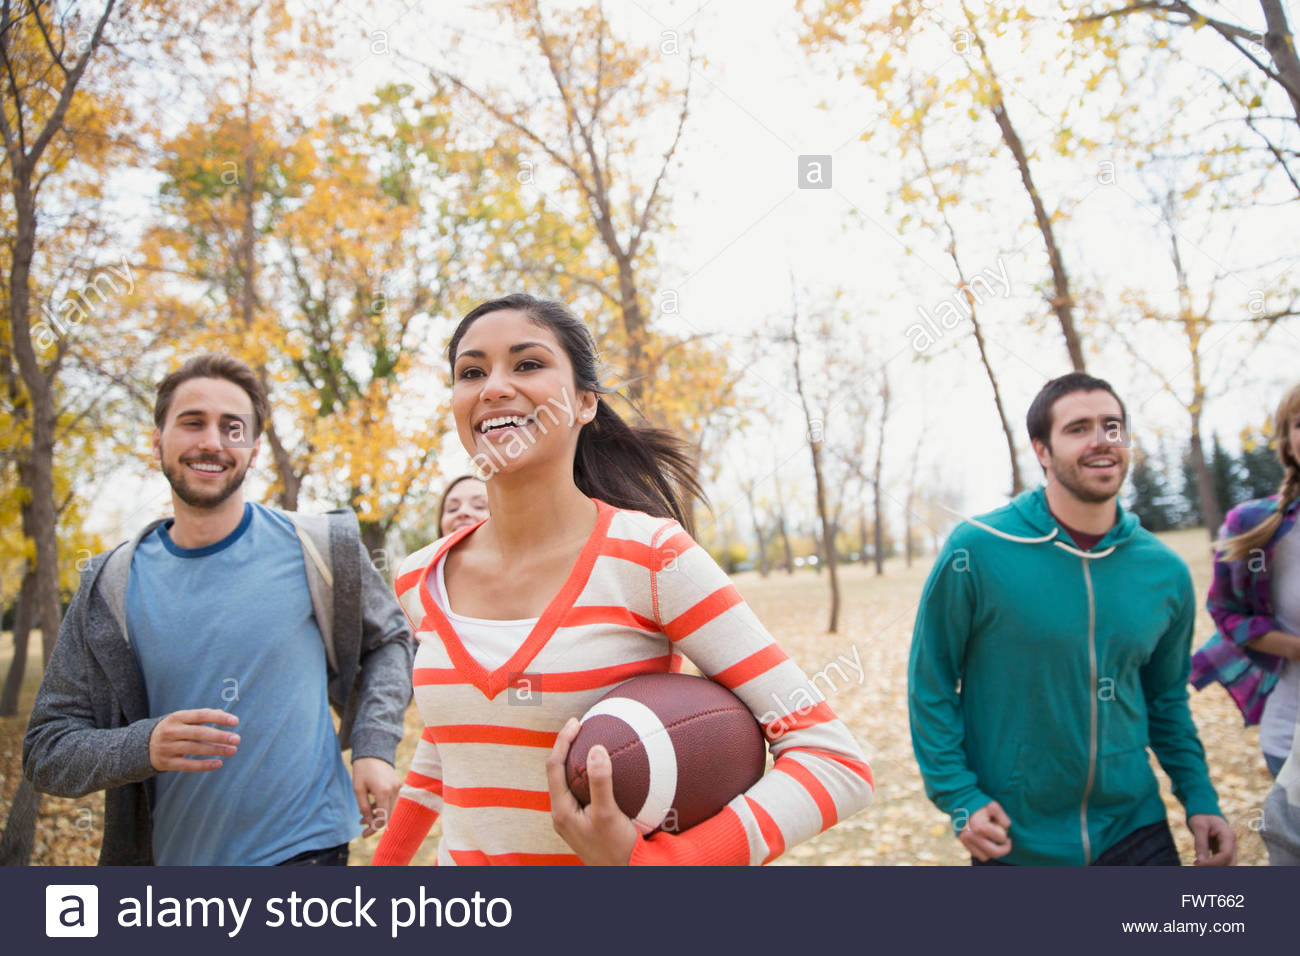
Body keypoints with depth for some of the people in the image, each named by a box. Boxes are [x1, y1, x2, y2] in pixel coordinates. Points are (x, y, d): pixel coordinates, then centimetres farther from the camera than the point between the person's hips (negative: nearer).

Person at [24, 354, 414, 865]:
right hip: (172, 853, 3)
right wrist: (142, 746, -19)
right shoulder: (111, 588, -2)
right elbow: (46, 750, 1)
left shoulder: (321, 550, -6)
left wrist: (374, 747, -5)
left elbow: (388, 641, 9)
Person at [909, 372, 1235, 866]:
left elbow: (1167, 699, 13)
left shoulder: (1165, 571, 0)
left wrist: (1200, 797, 3)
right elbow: (930, 686, -8)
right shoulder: (975, 551, -14)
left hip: (1135, 830, 3)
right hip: (1013, 841, -3)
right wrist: (958, 797, -13)